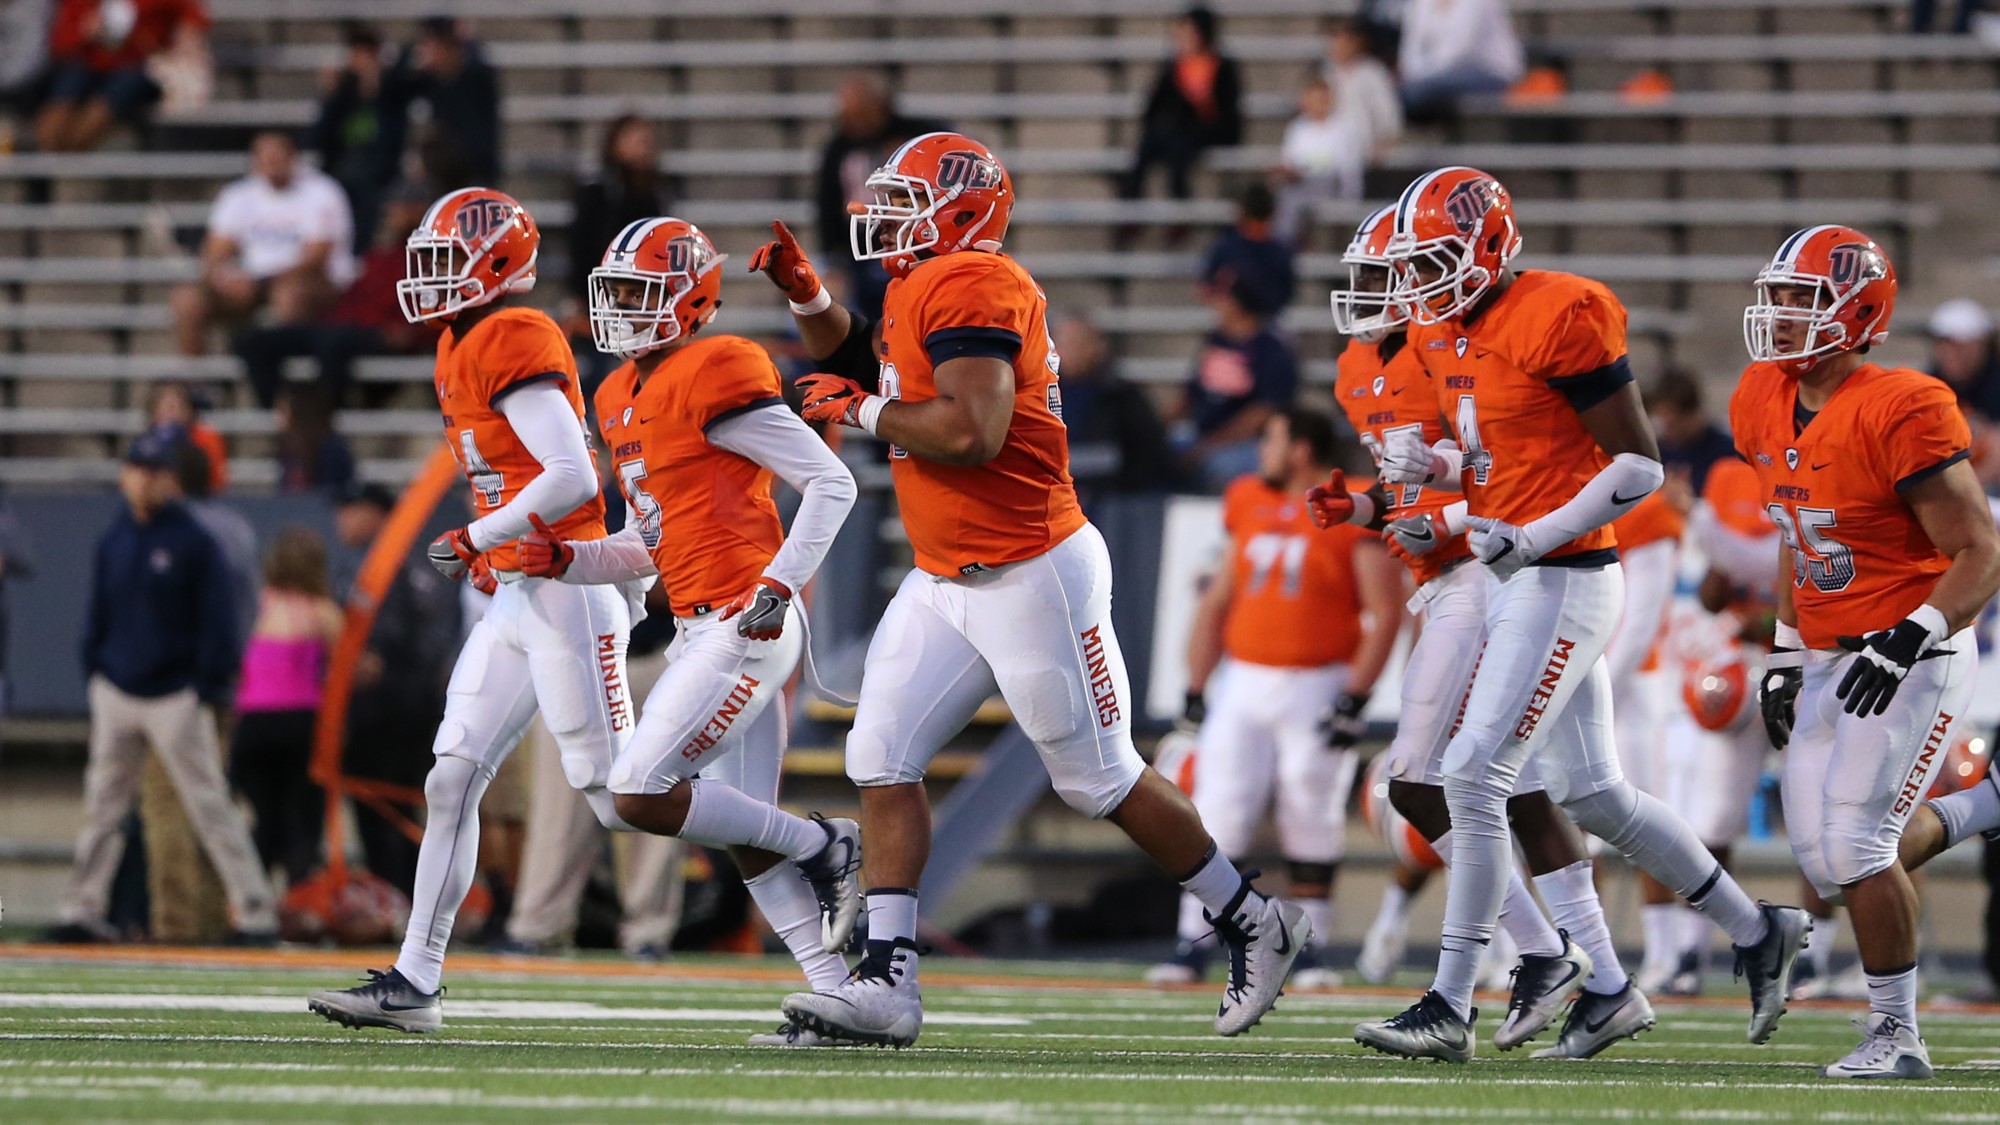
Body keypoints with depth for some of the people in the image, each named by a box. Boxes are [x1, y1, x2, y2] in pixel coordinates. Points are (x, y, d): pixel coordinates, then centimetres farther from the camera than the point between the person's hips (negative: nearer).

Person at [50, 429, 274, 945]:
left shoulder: (194, 542, -6)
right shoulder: (112, 542, 9)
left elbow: (218, 620, -7)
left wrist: (209, 689, -11)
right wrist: (93, 670, 8)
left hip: (175, 696, -5)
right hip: (116, 694, 5)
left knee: (210, 804, -6)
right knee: (102, 805, 7)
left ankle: (256, 912, -5)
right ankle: (83, 910, 13)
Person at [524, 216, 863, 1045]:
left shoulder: (714, 380, -12)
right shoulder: (624, 399, 17)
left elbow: (832, 482, -12)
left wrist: (780, 585, -20)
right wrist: (565, 559, 9)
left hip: (743, 627, -10)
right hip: (701, 631, 10)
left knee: (641, 796, -16)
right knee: (747, 833, 7)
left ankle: (824, 849, -1)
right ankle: (837, 993, 9)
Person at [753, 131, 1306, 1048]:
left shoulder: (973, 285, -19)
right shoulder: (919, 291, 11)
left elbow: (971, 432, -29)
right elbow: (862, 370, 30)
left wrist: (863, 412, -16)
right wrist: (808, 298, 15)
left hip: (1032, 576, -10)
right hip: (946, 584, 10)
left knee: (1100, 779, 2)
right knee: (882, 758, -1)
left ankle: (1254, 926, 18)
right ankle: (886, 983, -4)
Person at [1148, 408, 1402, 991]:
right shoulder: (1251, 505, 10)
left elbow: (1386, 614, -9)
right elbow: (1217, 601, 16)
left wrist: (1354, 699, -14)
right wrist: (1196, 689, 12)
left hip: (1315, 687, -4)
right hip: (1243, 683, 4)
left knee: (1311, 827, 0)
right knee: (1217, 819, -4)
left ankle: (1308, 951, 11)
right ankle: (1192, 948, -3)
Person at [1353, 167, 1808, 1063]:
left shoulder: (1558, 318, -17)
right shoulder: (1447, 334, 10)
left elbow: (1641, 466, -15)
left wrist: (1534, 538, -21)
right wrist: (1431, 465, 1)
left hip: (1564, 580, -10)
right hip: (1514, 583, 10)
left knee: (1474, 778, -13)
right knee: (1591, 793, 14)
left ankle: (1450, 1008, -10)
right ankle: (1757, 931, 27)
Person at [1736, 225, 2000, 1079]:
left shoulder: (1901, 414, -21)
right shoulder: (1766, 406, 4)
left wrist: (1909, 641, -29)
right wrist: (1785, 656, 16)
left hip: (1912, 661, -8)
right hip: (1828, 659, 8)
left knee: (1856, 842, -14)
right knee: (1819, 852, 3)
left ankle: (1896, 1034, -2)